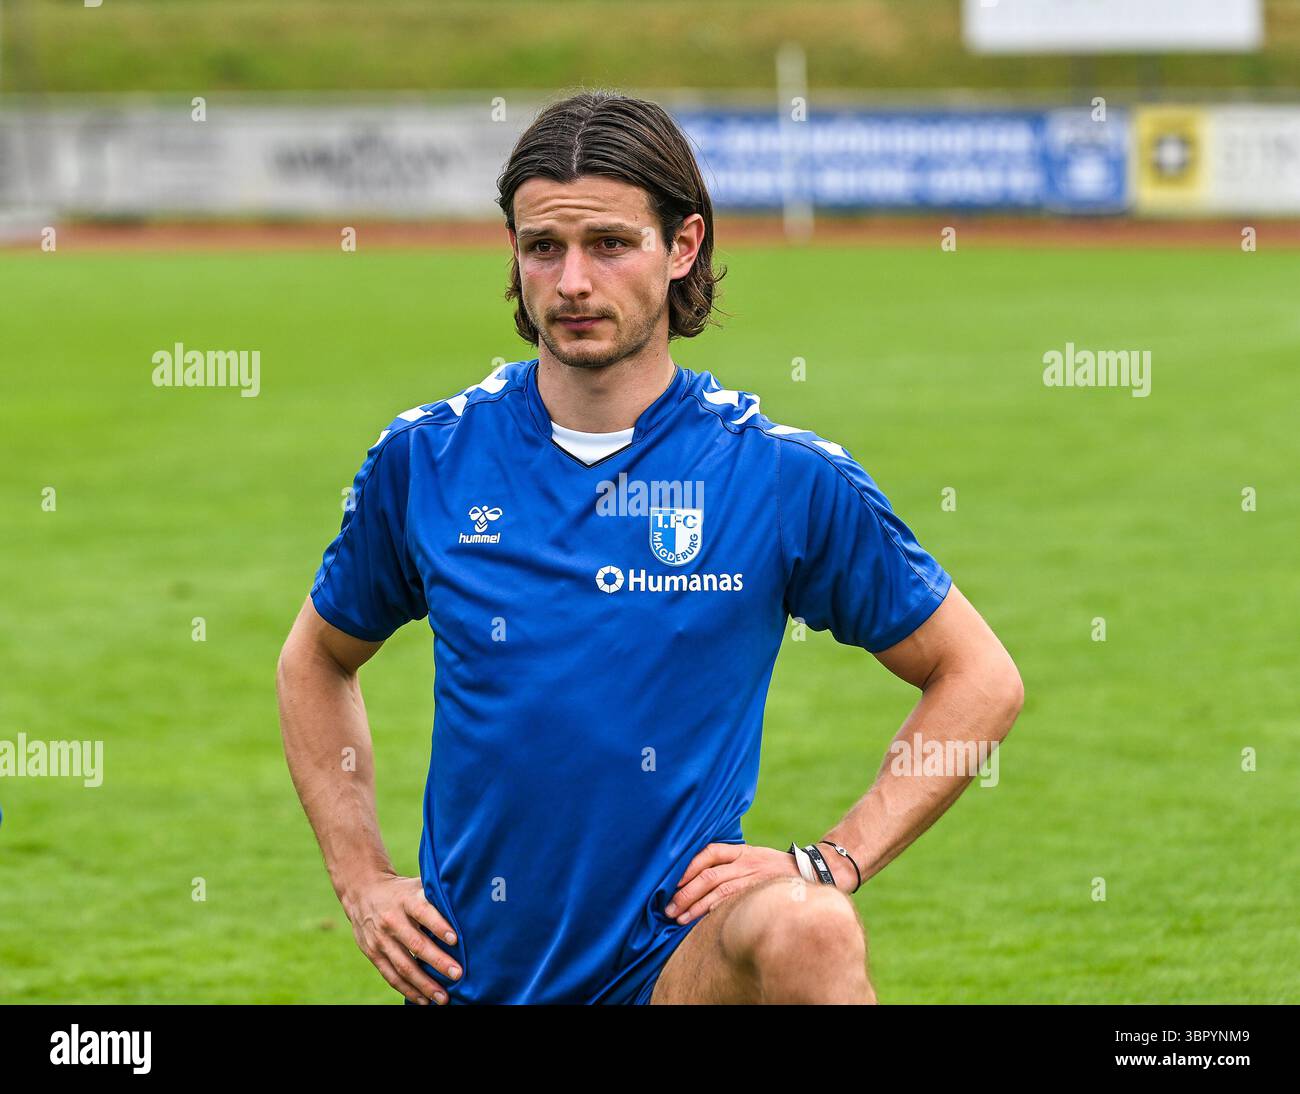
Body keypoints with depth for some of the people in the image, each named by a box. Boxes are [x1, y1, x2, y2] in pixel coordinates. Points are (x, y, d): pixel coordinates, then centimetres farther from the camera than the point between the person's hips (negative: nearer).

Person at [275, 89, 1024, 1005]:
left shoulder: (786, 476, -5)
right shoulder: (424, 460, 2)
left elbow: (981, 680, 4)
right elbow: (317, 662, 20)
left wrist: (831, 865, -6)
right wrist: (364, 883, 8)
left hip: (679, 954, -3)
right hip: (474, 975, 3)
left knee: (803, 928, -35)